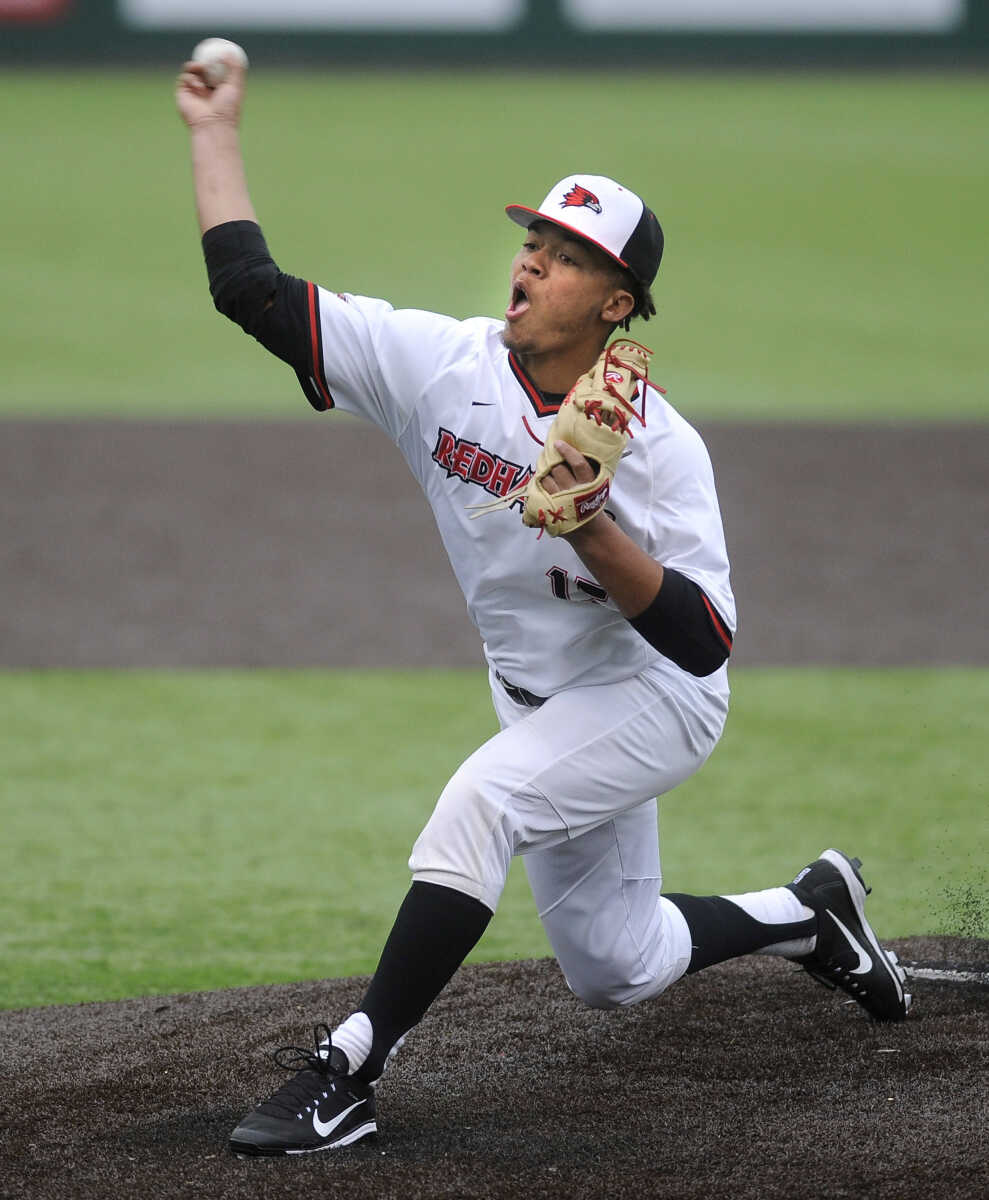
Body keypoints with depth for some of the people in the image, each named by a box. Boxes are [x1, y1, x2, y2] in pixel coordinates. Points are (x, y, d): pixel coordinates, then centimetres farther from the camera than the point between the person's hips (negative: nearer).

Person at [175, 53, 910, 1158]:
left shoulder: (657, 446, -23)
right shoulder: (439, 364, -13)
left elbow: (703, 642, -27)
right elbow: (251, 287, -16)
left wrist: (593, 527, -37)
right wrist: (215, 130, -18)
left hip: (651, 701, -6)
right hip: (539, 699, 6)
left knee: (477, 803, -31)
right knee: (615, 970, 15)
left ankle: (345, 1073, -29)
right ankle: (805, 912, 42)